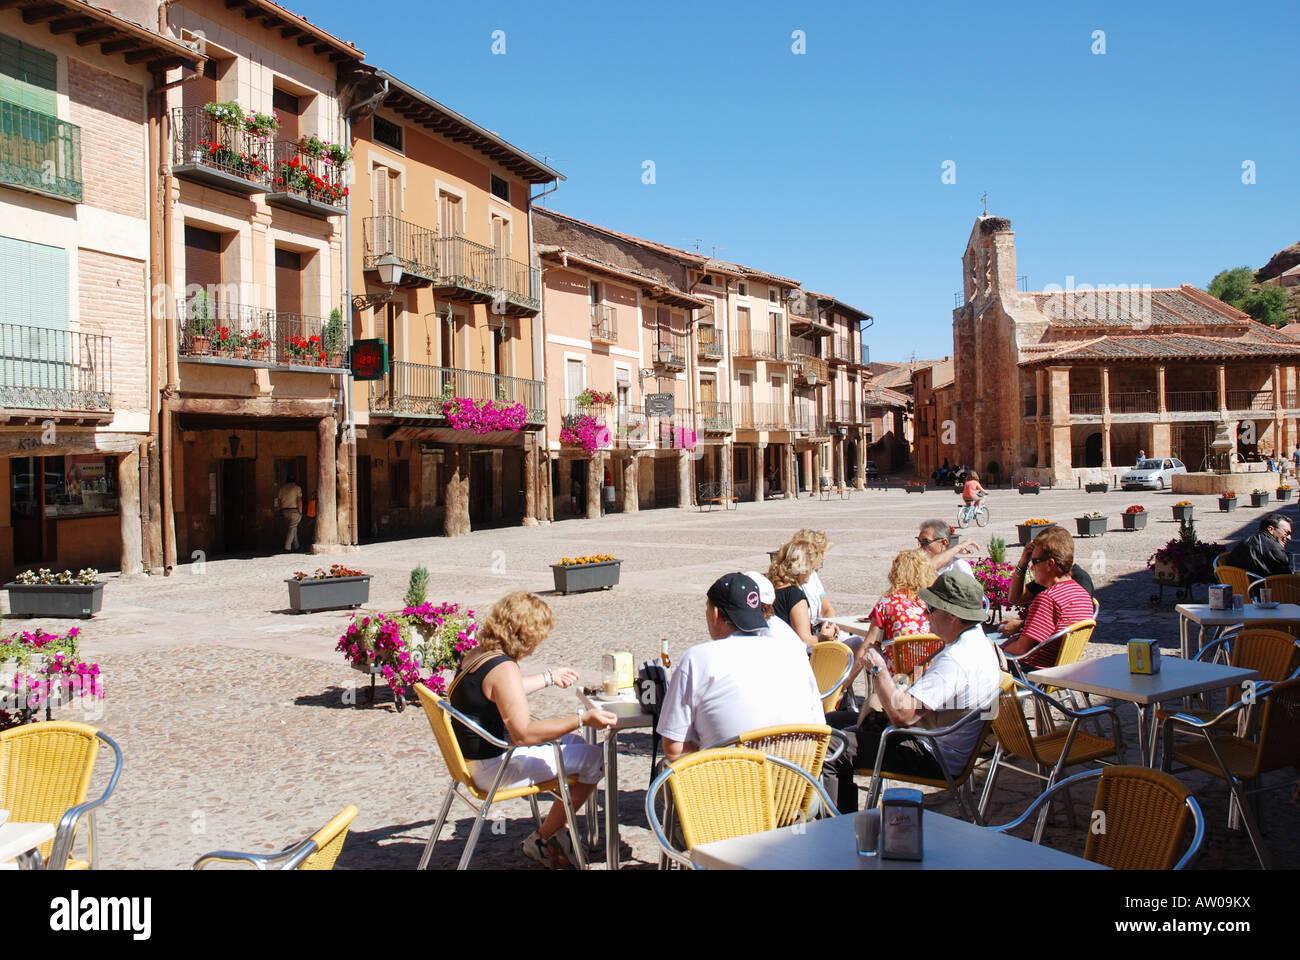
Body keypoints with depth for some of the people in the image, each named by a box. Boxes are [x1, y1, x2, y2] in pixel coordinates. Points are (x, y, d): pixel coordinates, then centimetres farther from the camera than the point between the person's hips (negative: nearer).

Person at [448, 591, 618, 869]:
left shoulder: (477, 655, 5)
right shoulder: (503, 668, -26)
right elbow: (523, 733, -32)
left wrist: (549, 677, 36)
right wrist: (582, 719, -32)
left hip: (474, 758, 10)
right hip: (495, 769, -10)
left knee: (573, 742, 23)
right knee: (596, 758, -9)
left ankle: (557, 831, 23)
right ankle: (541, 841, 6)